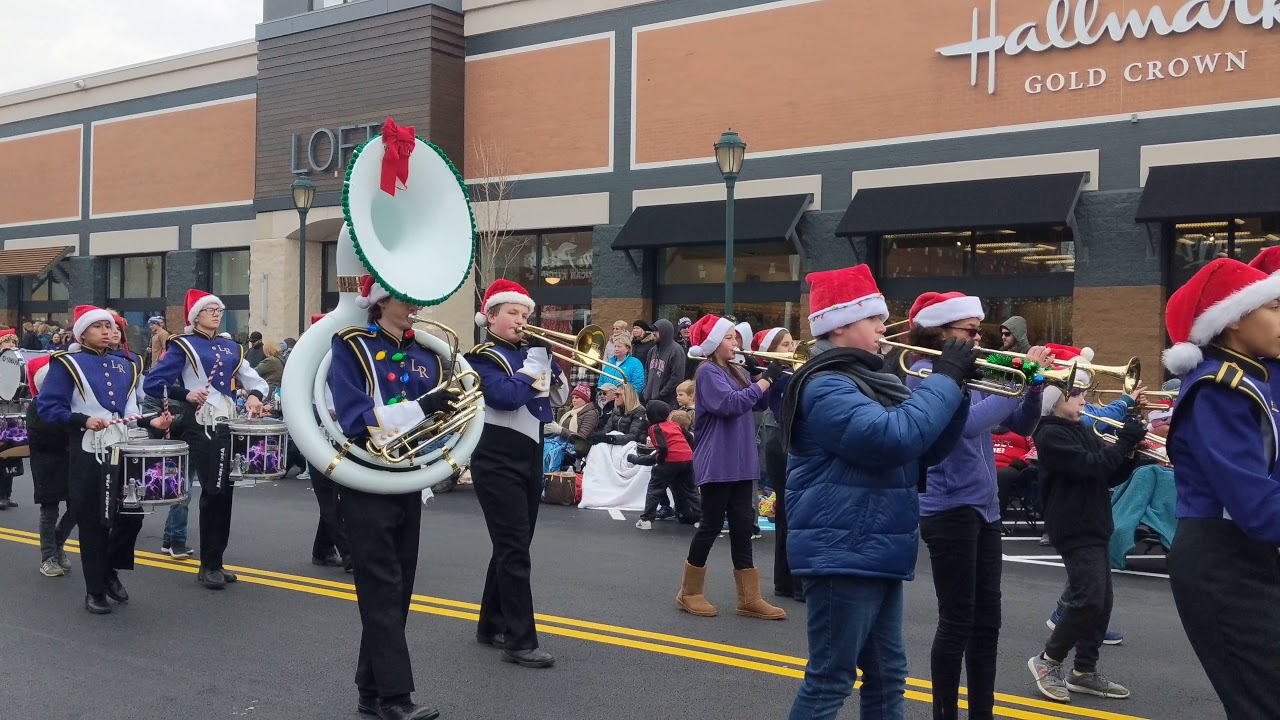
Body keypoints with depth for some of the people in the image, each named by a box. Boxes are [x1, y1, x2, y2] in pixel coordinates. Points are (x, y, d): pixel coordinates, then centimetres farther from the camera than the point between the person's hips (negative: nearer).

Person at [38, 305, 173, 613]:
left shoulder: (125, 366, 13)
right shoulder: (67, 364, -4)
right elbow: (47, 407, -10)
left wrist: (151, 422, -3)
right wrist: (84, 420, -22)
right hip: (88, 455, -5)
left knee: (132, 514, 3)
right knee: (93, 522, 1)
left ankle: (110, 569, 28)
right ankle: (94, 590, 13)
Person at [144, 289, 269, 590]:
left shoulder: (231, 347, 16)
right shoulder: (183, 346, -1)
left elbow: (254, 380, 14)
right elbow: (152, 383, -8)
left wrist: (255, 396, -8)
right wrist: (186, 394, -22)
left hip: (229, 426, 6)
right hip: (201, 427, -6)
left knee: (226, 492, 8)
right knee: (213, 492, -9)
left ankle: (216, 562, 18)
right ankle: (208, 566, 1)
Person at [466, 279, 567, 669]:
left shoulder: (529, 350, 12)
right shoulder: (484, 357, -8)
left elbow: (559, 396, 12)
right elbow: (507, 396, -25)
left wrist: (548, 357, -1)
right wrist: (535, 359, -15)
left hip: (531, 459, 8)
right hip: (498, 463, -8)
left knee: (510, 547, 14)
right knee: (515, 551, -11)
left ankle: (491, 625, 26)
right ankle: (520, 641, -9)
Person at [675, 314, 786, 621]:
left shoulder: (737, 371, 14)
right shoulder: (708, 371, -11)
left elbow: (761, 403, 13)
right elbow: (731, 403, -24)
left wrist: (775, 378, -2)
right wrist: (766, 379, -21)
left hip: (740, 462, 8)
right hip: (717, 463, -8)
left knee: (742, 526, 7)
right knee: (712, 525, 0)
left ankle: (749, 598, 10)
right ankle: (689, 592, 14)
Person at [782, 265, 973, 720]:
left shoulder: (871, 381, 14)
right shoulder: (826, 387, -16)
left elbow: (929, 450, 15)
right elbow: (893, 437, -29)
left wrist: (958, 387, 1)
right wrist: (945, 378, -18)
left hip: (876, 553, 10)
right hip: (842, 555, -10)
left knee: (887, 674, 16)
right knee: (831, 680, -4)